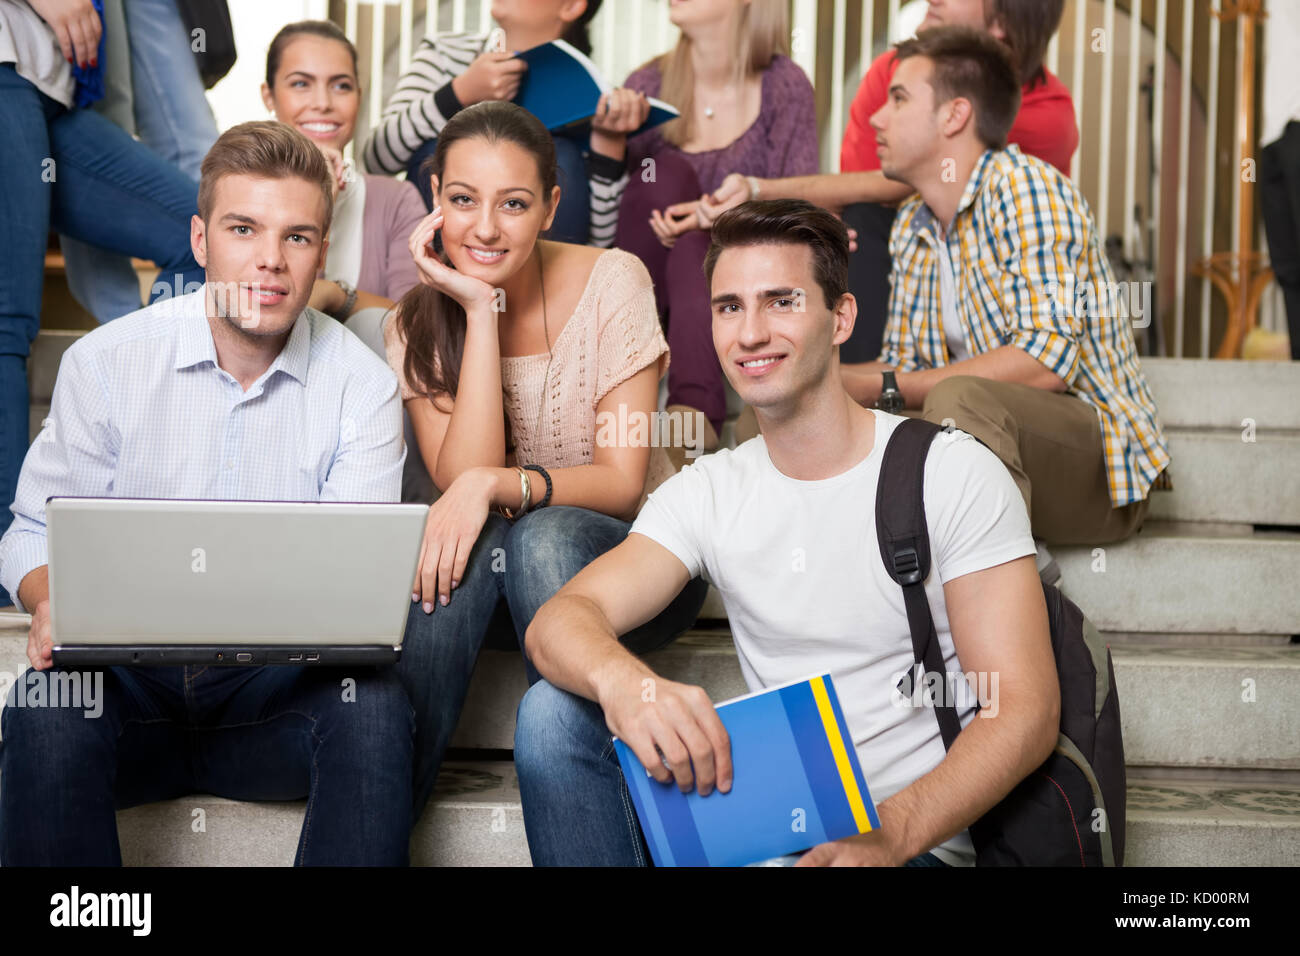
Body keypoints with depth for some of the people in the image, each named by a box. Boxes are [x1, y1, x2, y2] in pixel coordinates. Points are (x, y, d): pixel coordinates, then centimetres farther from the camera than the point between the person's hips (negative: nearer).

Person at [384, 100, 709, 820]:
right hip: (492, 576, 2)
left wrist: (493, 484, -33)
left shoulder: (610, 282, -11)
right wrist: (481, 310, -22)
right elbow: (463, 479, -19)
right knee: (464, 540, -32)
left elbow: (623, 481, -16)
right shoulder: (417, 325, -4)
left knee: (543, 536, -34)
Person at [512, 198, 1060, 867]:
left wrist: (888, 836, -30)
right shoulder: (707, 492, 7)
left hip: (915, 840, -5)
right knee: (553, 711, -15)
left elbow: (1024, 710, -12)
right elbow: (557, 622, -8)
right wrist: (623, 681, -35)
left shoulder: (954, 473, -6)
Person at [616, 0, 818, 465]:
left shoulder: (784, 86, -4)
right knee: (667, 170, -22)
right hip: (647, 289, 2)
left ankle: (693, 409, -52)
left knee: (695, 251, -34)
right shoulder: (649, 85, 3)